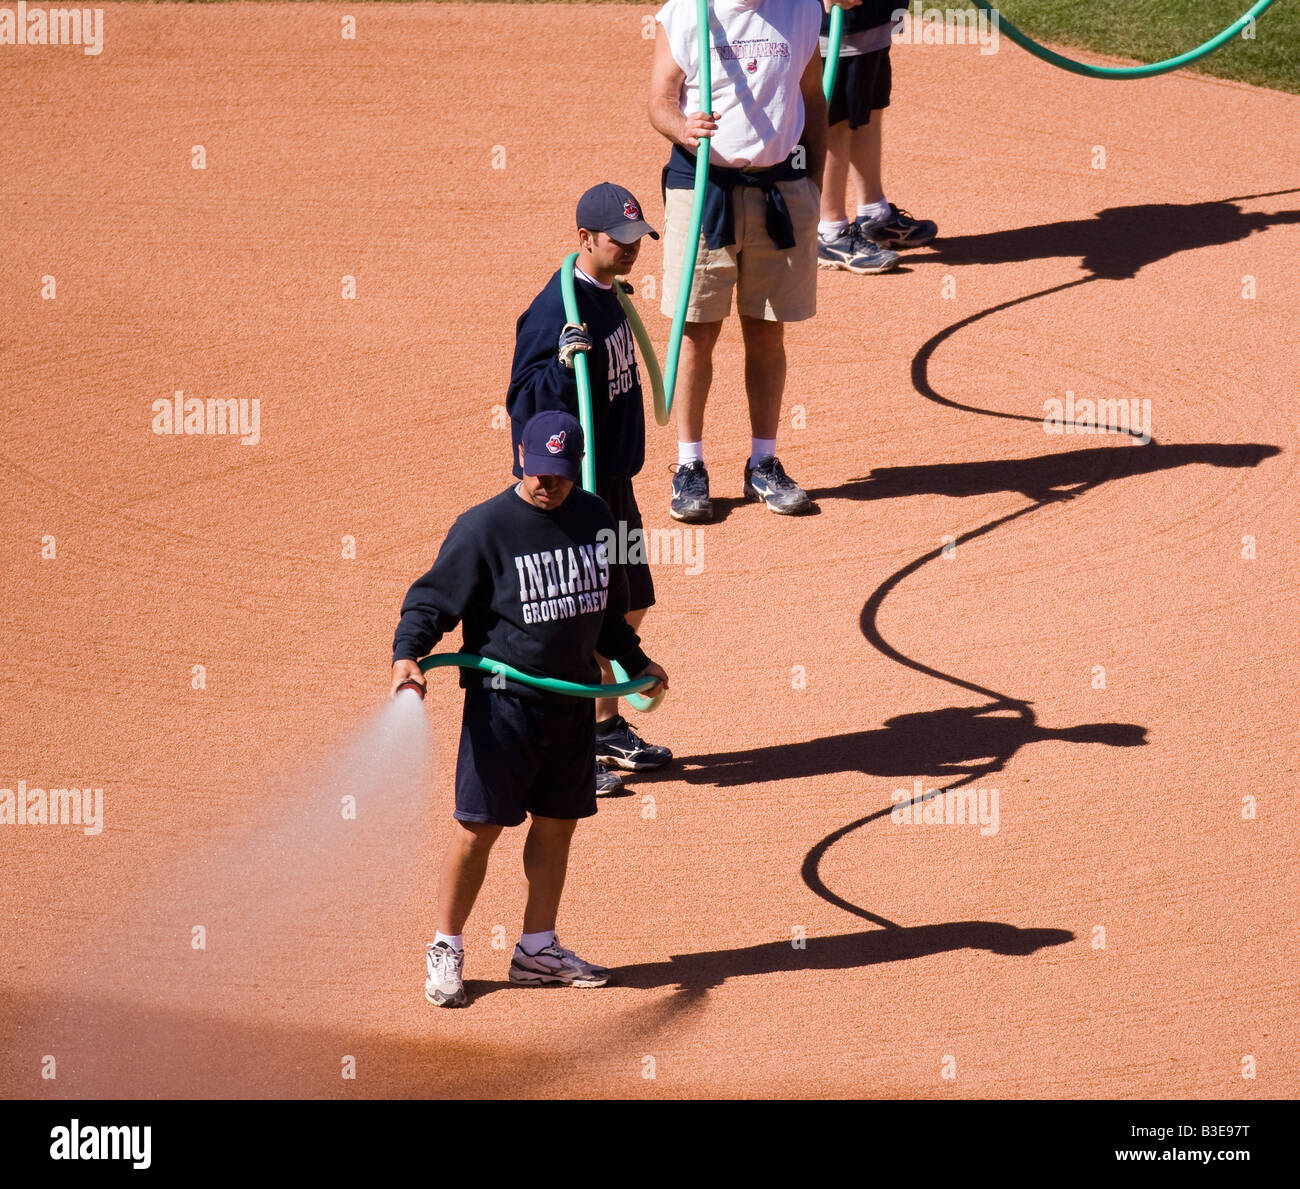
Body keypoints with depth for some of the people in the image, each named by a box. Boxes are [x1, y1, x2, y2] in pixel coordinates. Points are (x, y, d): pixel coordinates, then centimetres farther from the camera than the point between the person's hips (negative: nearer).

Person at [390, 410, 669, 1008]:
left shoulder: (594, 516, 7)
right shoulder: (484, 526, -11)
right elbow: (433, 598, -12)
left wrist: (635, 661, 25)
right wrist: (407, 653, -28)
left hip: (574, 699, 6)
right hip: (503, 698, -6)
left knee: (557, 823, 11)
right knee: (478, 825, -5)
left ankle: (538, 948, 23)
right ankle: (445, 950, 7)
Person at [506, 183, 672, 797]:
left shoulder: (608, 294, 7)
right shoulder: (556, 311, -21)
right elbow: (523, 401, -23)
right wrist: (562, 364, -39)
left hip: (613, 480, 9)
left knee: (630, 606, 18)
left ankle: (606, 726, 33)